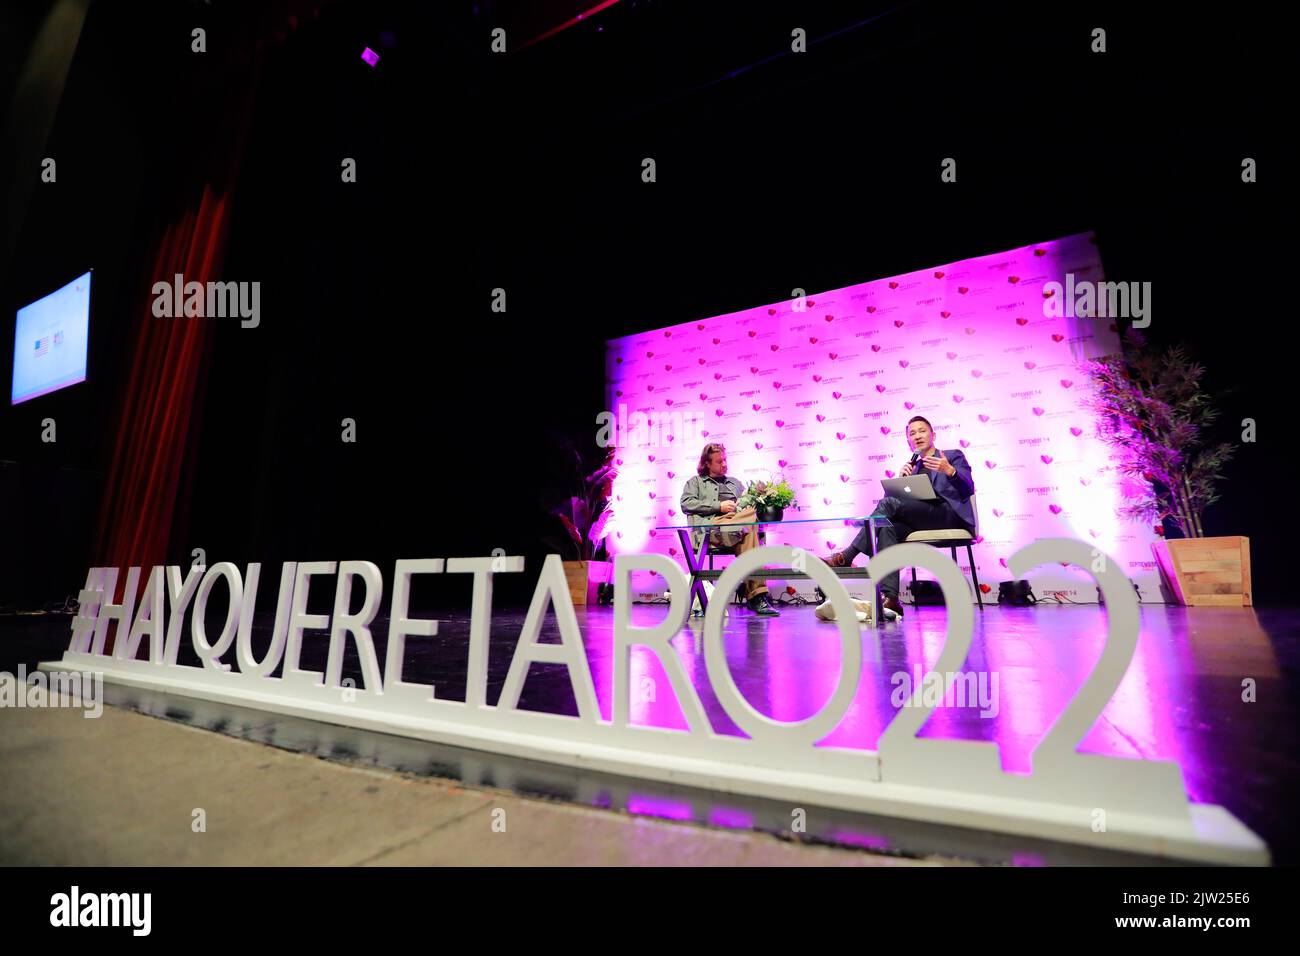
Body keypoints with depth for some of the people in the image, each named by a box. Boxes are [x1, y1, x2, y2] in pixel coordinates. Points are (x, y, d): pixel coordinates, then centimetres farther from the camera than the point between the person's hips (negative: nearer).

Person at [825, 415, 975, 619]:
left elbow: (968, 489, 0)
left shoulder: (954, 455, 16)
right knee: (888, 528, -30)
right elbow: (905, 499, 18)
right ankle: (889, 599, -40)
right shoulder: (913, 467, 28)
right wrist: (903, 478, -1)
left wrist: (950, 471, -20)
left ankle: (845, 558, -30)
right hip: (922, 519, 5)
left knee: (888, 503, -27)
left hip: (951, 514, -4)